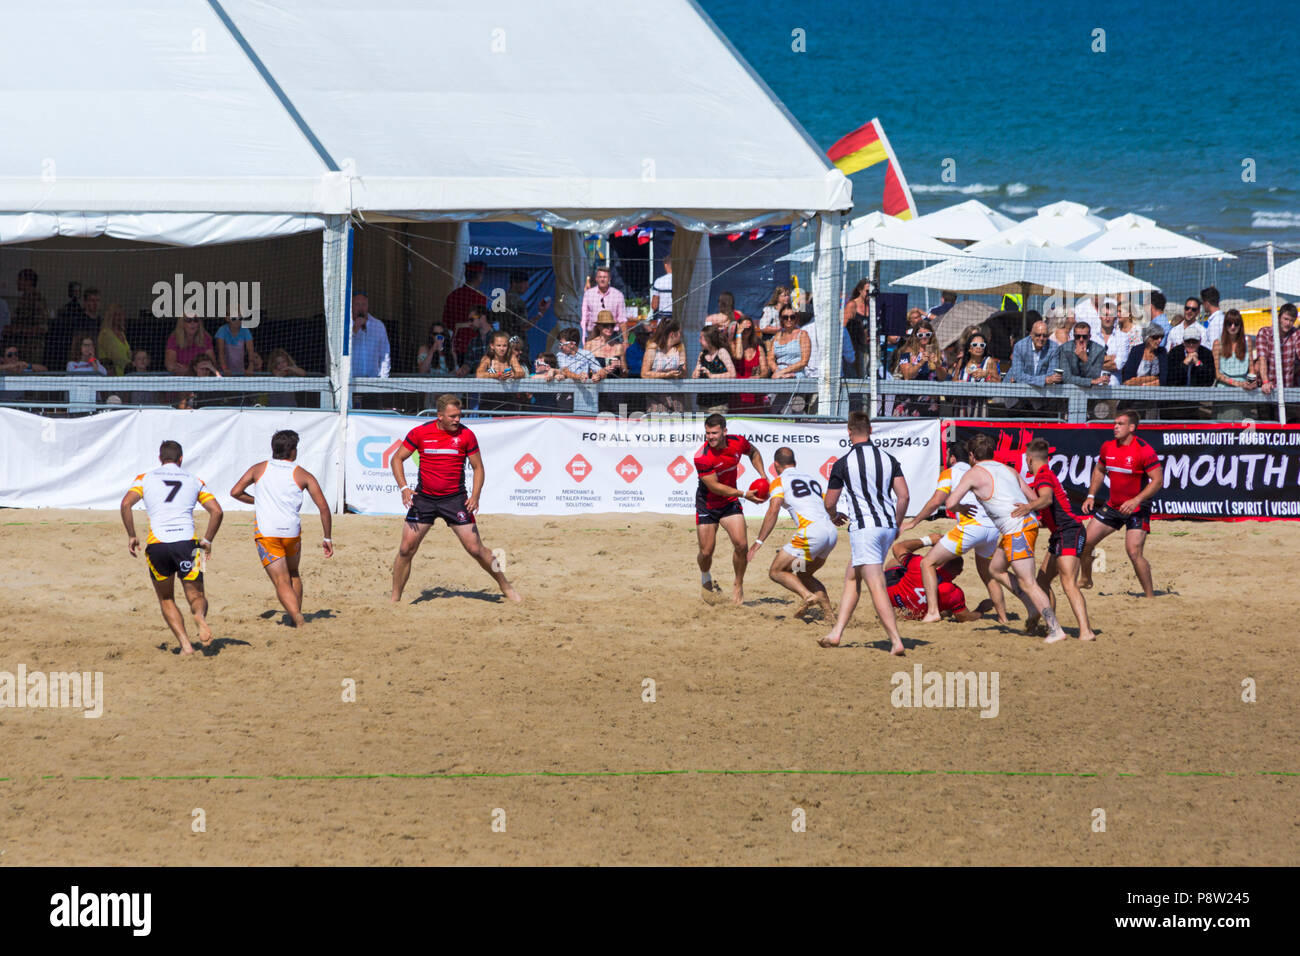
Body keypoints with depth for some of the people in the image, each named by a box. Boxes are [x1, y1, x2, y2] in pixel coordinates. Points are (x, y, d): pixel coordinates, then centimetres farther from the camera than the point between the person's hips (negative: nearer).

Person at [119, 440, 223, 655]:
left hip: (157, 546, 0)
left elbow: (126, 503, -4)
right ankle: (200, 615, -29)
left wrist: (131, 536, 4)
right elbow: (216, 511, 6)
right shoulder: (194, 481, 15)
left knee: (166, 600, 17)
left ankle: (185, 644, 0)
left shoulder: (145, 479, 12)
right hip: (186, 541, 0)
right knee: (196, 596, 9)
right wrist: (207, 540, 16)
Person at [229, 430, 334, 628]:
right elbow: (323, 507, 3)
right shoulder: (303, 475, 7)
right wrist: (327, 538, 11)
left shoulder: (259, 469, 9)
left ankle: (298, 619, -22)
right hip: (292, 532, 1)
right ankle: (296, 616, 21)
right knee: (293, 574, 27)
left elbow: (235, 492, 9)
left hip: (265, 531, -1)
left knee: (281, 582, -3)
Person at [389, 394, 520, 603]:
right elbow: (397, 458, 4)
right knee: (406, 549, -4)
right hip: (424, 498, 1)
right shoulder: (420, 433, -5)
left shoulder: (466, 435, -5)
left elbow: (478, 467, 4)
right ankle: (395, 599, 7)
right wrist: (403, 487, -11)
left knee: (475, 548, -4)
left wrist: (475, 496, -10)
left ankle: (506, 587, 13)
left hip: (455, 499, -1)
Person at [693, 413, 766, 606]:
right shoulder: (702, 457, -27)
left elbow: (753, 453, 12)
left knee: (741, 545, -12)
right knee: (706, 552, -1)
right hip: (707, 505, -3)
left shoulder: (738, 442, -13)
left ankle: (738, 585, 10)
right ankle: (705, 579, 33)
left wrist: (763, 475, 1)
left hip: (730, 502, 3)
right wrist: (744, 494, -22)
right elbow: (714, 487, -23)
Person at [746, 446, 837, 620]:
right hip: (832, 532, 7)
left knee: (776, 572, 4)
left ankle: (808, 595, -20)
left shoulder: (780, 481, 7)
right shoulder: (811, 477, 25)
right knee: (803, 575, 23)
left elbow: (773, 510, -7)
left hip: (812, 532, -7)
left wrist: (759, 541, -8)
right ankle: (829, 613, 6)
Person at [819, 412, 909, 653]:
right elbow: (903, 496, 4)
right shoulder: (889, 459, 7)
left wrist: (835, 517, 26)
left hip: (863, 528, -6)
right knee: (851, 577, 20)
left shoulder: (843, 464, -4)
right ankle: (836, 633, 18)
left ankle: (896, 641, -19)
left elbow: (829, 503, 3)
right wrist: (897, 525, 19)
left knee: (877, 588, -9)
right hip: (888, 526, 6)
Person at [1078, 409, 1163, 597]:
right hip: (1114, 505, 7)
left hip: (1137, 509, -7)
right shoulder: (1108, 447, 2)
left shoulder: (1144, 450, -18)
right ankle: (1085, 579, 32)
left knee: (1134, 552, -18)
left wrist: (1136, 500, -28)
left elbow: (1158, 480, -20)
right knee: (1085, 542, 7)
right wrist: (1091, 496, 10)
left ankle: (1150, 595, -7)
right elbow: (1099, 470, 21)